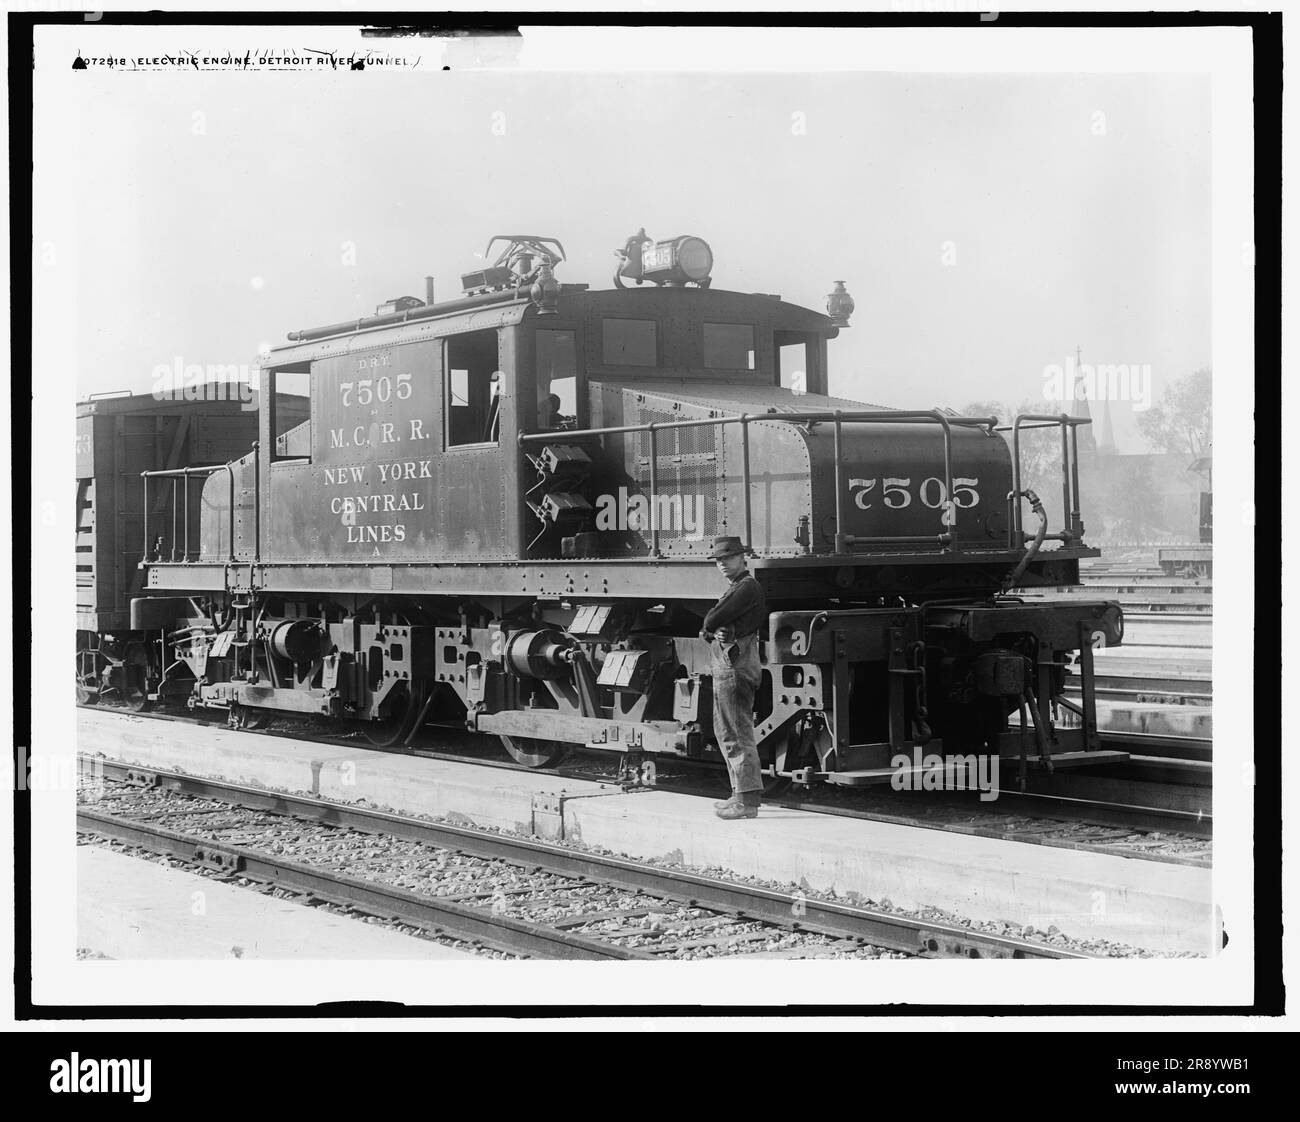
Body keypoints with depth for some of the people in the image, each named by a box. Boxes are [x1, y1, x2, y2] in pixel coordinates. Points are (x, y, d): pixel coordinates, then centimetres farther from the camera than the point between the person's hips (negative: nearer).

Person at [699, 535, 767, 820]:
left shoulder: (748, 587, -13)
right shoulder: (735, 588, 21)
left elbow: (711, 621, -19)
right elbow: (709, 625, 16)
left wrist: (710, 626, 3)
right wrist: (711, 632, -6)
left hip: (734, 668, -11)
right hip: (725, 668, 11)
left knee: (738, 734, -11)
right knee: (726, 732, 17)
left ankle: (747, 802, -11)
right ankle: (741, 794, 23)